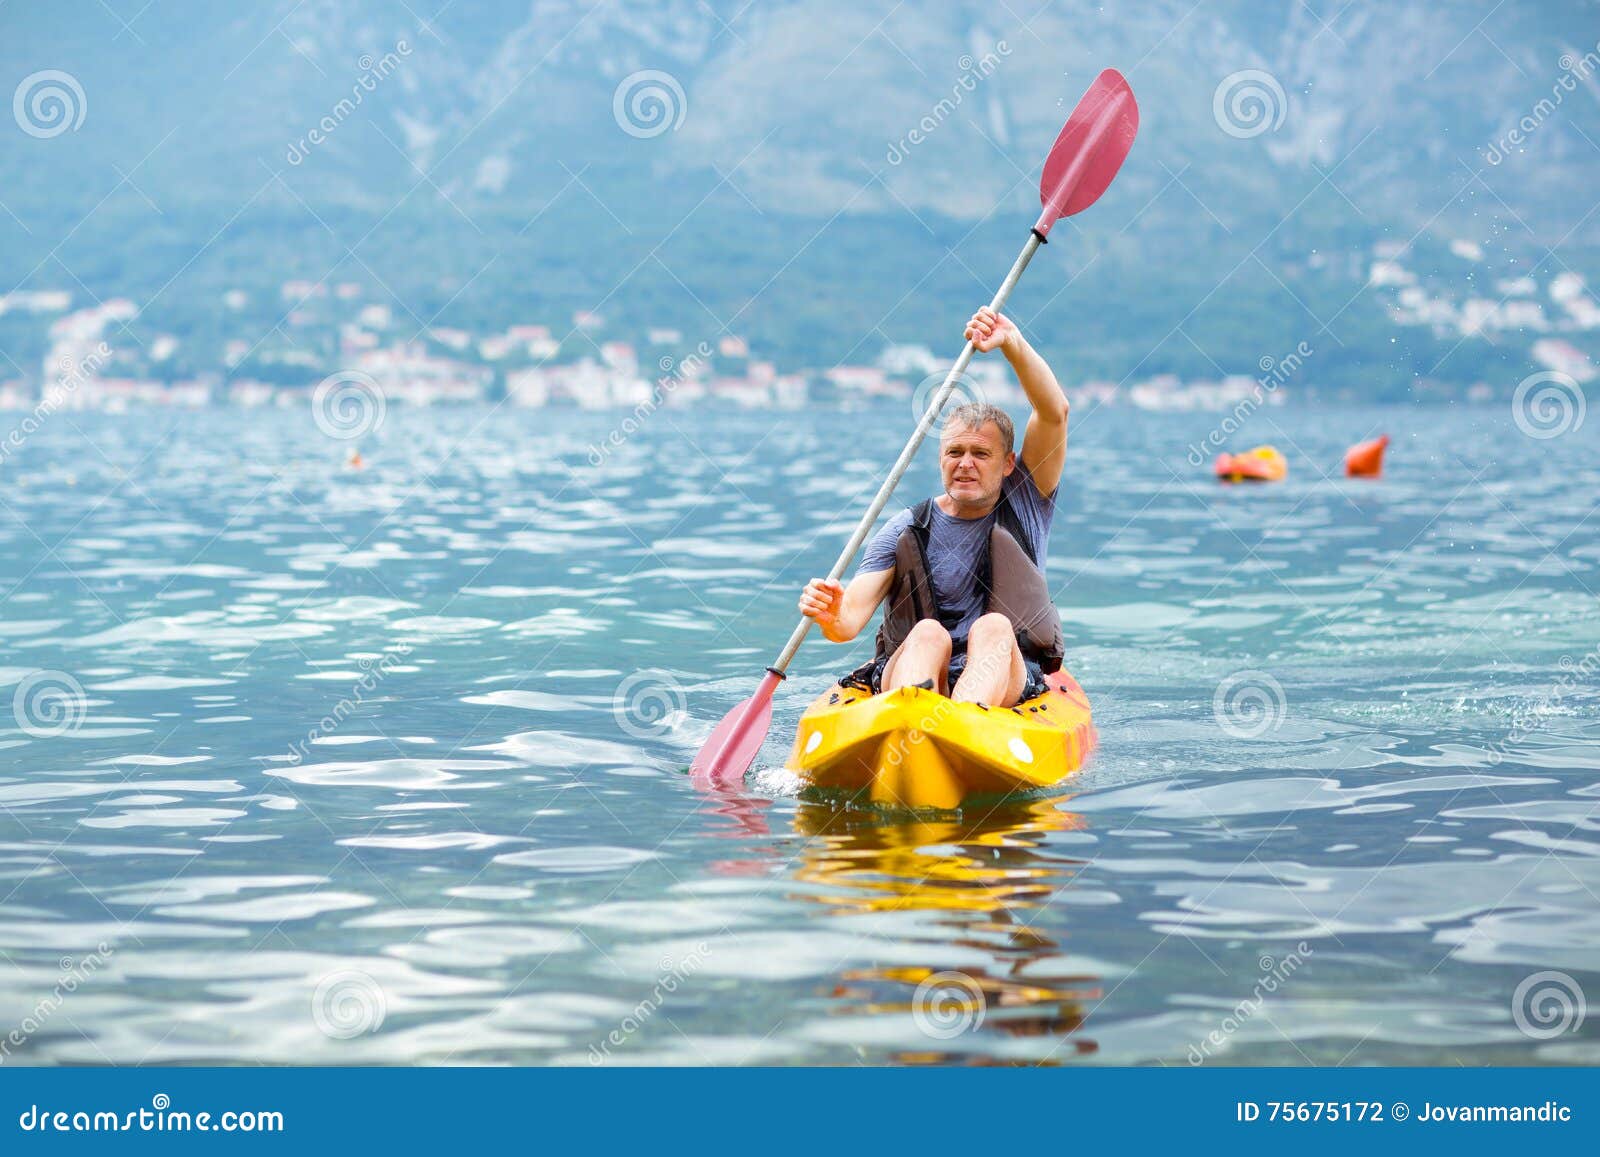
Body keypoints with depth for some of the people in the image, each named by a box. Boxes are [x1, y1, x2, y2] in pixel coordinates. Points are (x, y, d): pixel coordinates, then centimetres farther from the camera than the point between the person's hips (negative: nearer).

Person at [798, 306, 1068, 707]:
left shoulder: (1024, 504, 11)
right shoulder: (905, 531, 8)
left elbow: (1053, 413, -2)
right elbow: (850, 620, -4)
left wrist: (1013, 343, -14)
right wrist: (830, 617, -29)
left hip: (1006, 683, 0)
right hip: (908, 678, 0)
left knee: (993, 627, -31)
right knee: (928, 632, -32)